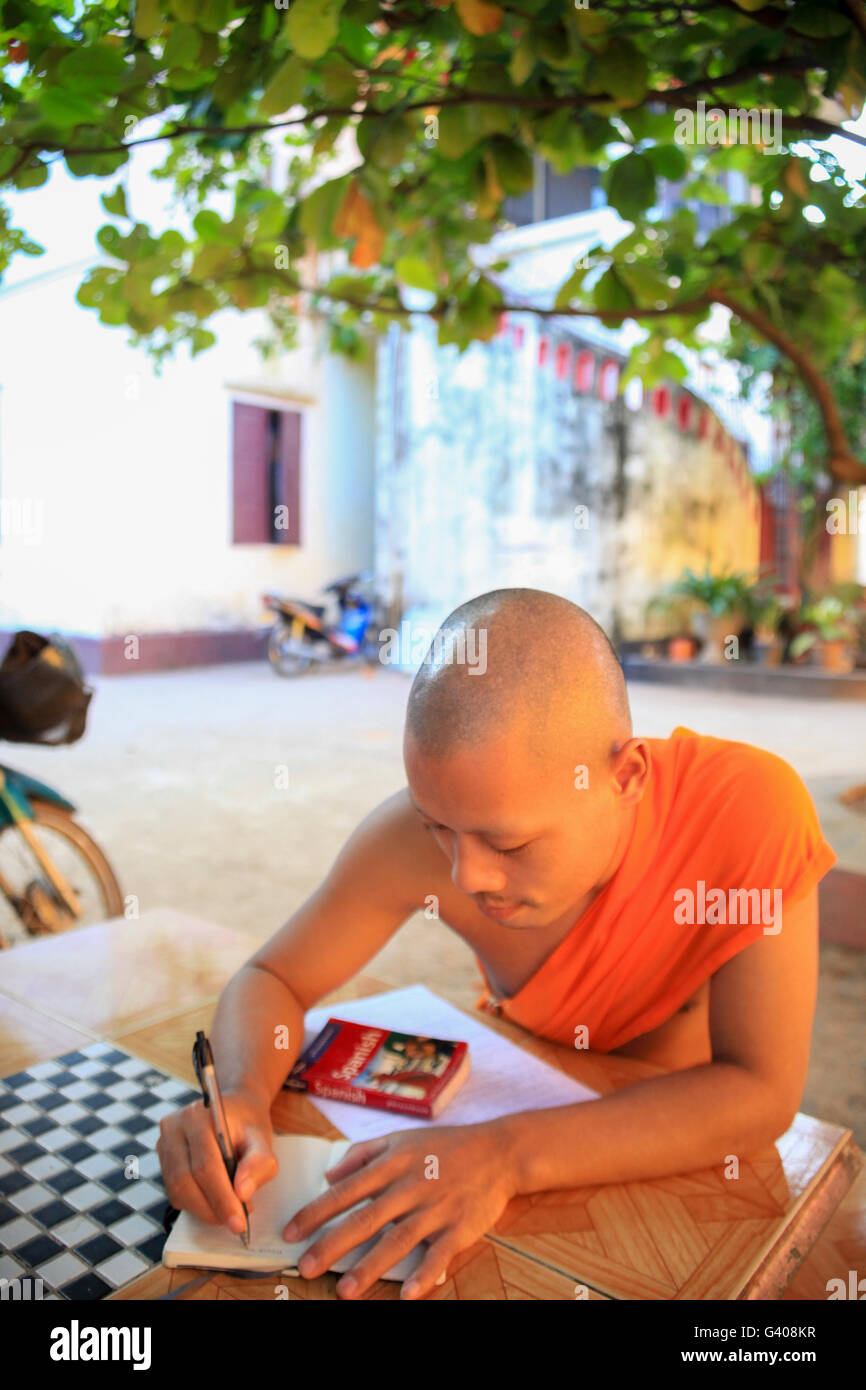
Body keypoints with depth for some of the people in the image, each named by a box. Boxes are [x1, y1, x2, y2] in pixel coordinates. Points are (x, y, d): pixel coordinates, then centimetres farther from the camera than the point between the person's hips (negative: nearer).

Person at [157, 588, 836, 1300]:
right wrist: (242, 1100, -33)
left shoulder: (753, 806, -31)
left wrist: (506, 1156, -38)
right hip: (522, 1100, 1)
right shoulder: (421, 826, -24)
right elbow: (271, 980, -12)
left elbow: (763, 1093, -29)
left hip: (686, 1153, 0)